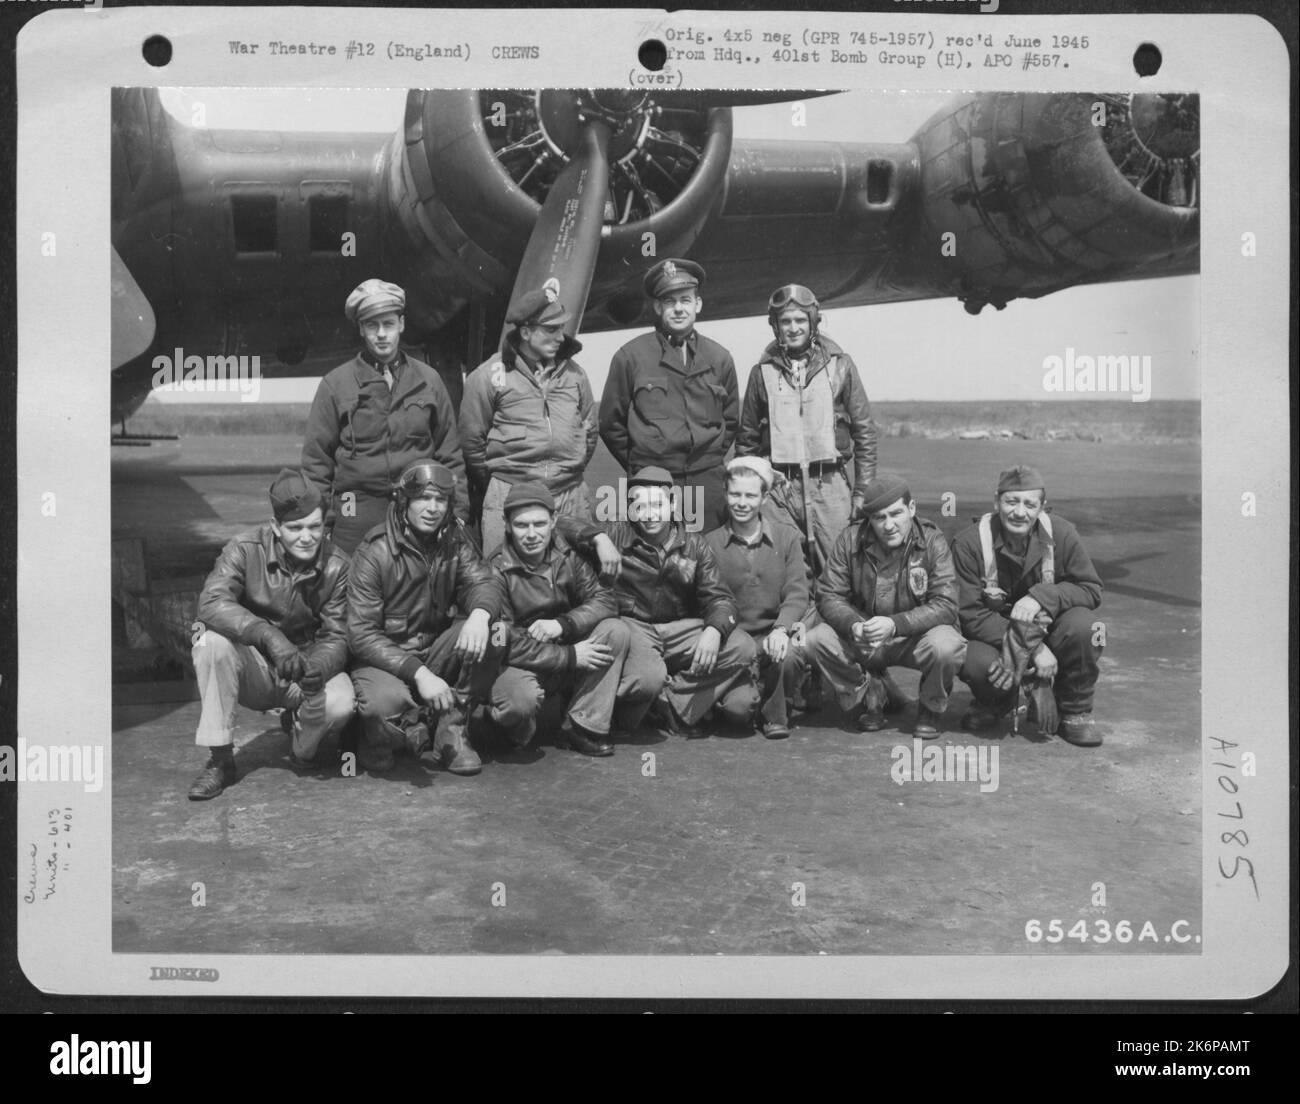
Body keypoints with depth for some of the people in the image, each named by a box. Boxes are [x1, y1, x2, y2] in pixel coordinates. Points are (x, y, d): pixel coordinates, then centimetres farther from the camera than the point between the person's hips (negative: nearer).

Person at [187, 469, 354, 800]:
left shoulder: (336, 567, -9)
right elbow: (211, 602, -30)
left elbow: (336, 637, -10)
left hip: (308, 665, 1)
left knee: (340, 702, -32)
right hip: (253, 669, 0)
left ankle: (303, 747, 9)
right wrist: (269, 636, -45)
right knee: (211, 641, -32)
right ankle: (220, 760, -19)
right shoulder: (246, 549, -14)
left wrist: (318, 669, -35)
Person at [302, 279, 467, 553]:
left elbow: (450, 453, 13)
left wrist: (458, 510, 6)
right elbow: (316, 457, 5)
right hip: (357, 513, -1)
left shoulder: (428, 381, 10)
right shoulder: (336, 384, 5)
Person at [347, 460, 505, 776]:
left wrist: (480, 613, -38)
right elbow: (361, 635, -18)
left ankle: (452, 730, -7)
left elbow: (482, 581, -12)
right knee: (387, 703, -37)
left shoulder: (454, 539, 1)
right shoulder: (374, 552, -15)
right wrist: (418, 673, -30)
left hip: (436, 653, 5)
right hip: (383, 659, -5)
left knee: (489, 635, -22)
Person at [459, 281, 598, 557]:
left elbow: (589, 429, 20)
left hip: (571, 497, 4)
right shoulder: (488, 376, -3)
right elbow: (471, 440, 2)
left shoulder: (573, 373, 9)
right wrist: (494, 488, 7)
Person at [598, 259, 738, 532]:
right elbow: (611, 424, 7)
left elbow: (730, 420, 20)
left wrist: (711, 459, 11)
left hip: (708, 484, 3)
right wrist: (638, 465, 7)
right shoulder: (631, 356, 2)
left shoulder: (719, 358, 10)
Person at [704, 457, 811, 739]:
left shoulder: (786, 537, 7)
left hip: (775, 637, 1)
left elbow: (797, 594, -2)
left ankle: (775, 716, -3)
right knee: (738, 705, -27)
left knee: (787, 655, -35)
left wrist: (781, 629, -22)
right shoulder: (710, 543, 5)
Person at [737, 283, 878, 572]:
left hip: (830, 486, -1)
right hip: (777, 487, 1)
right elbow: (747, 439, 13)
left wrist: (863, 491, 1)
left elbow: (864, 431, 6)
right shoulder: (762, 372, 8)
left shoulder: (839, 365, 5)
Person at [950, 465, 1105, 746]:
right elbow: (970, 614, -20)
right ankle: (993, 703, 7)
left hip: (1047, 631, 2)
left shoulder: (1060, 533, -11)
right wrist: (1033, 648, -29)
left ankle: (1076, 713, -4)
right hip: (992, 636, -2)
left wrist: (1041, 597, -29)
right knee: (974, 663, -35)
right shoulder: (970, 543, -18)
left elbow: (1091, 589, -8)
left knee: (1082, 624, -30)